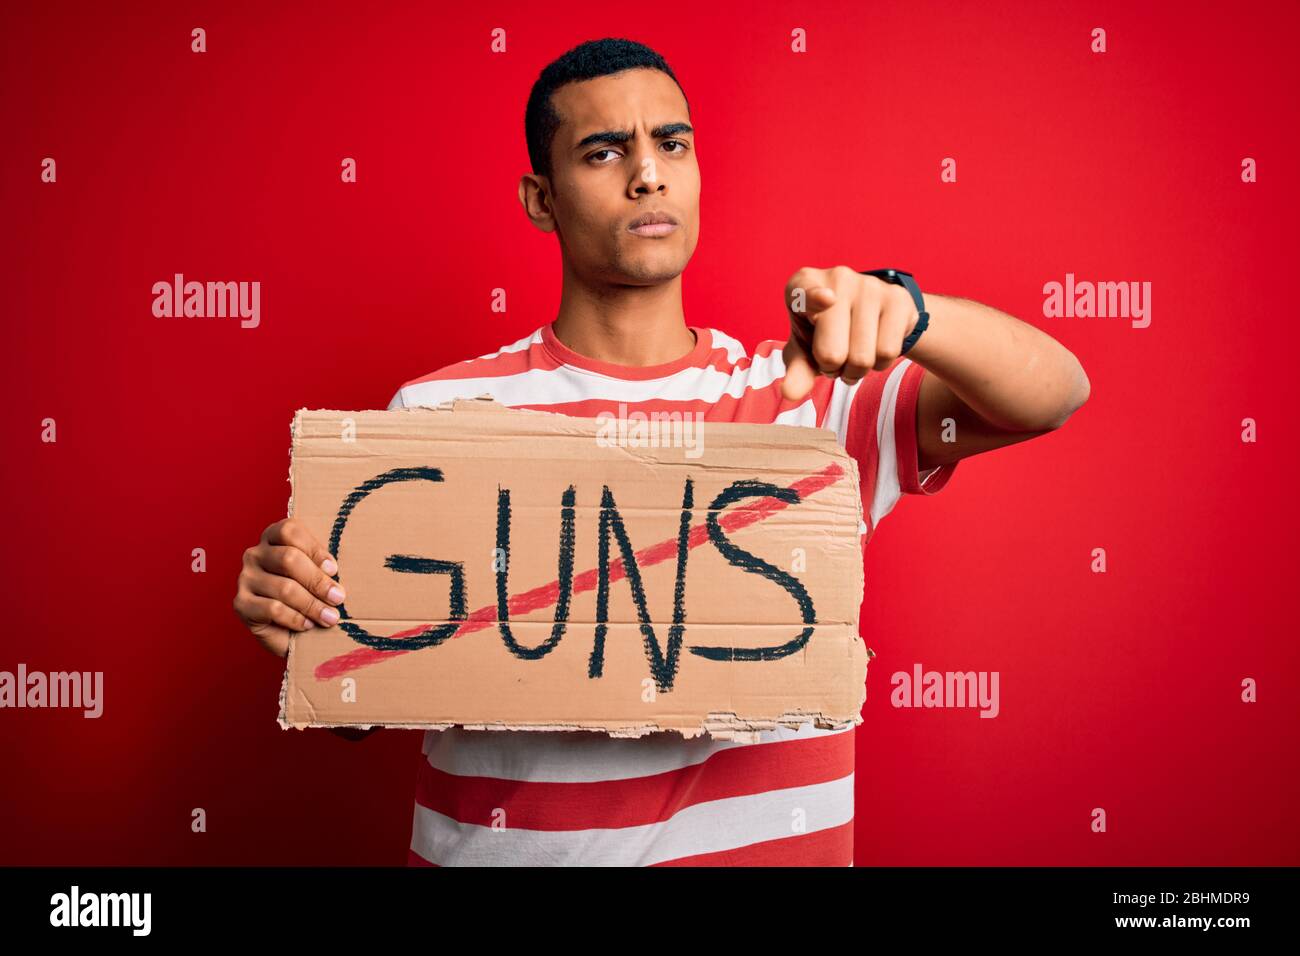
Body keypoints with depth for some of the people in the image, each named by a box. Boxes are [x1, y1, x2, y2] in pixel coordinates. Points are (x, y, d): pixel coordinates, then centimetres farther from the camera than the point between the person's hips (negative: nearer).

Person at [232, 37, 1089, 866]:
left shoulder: (809, 392, 1)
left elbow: (1053, 393, -7)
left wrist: (898, 312, -24)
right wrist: (296, 624, -17)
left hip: (765, 840, 1)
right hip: (498, 846, 0)